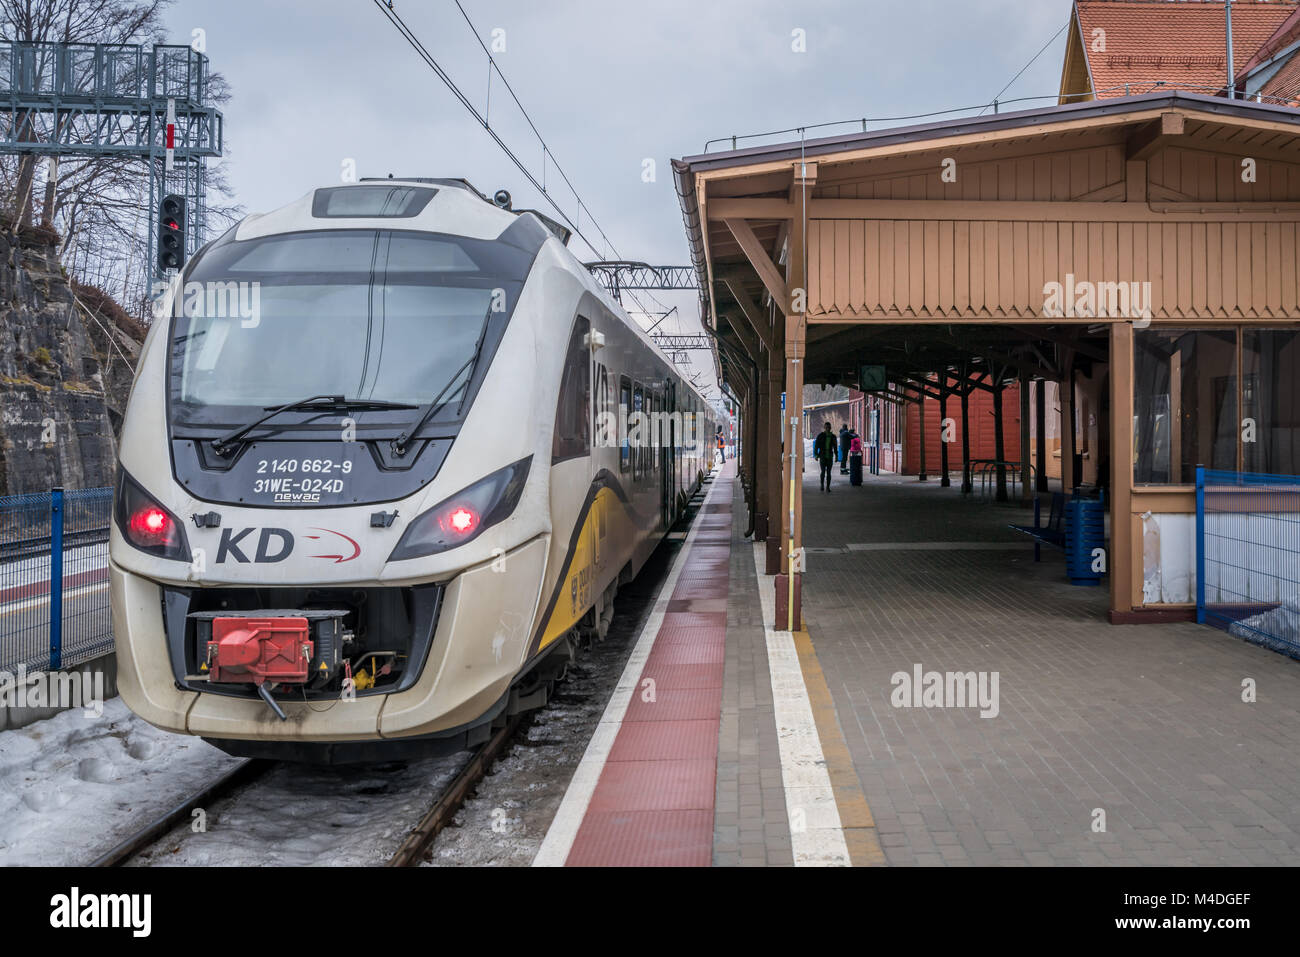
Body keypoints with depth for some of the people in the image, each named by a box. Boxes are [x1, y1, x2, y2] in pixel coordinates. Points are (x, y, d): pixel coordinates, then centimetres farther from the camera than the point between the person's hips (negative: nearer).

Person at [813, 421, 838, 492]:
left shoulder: (833, 436, 5)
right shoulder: (820, 436, -3)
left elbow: (835, 447, 14)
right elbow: (816, 446, -2)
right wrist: (816, 455, -11)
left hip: (830, 457, 2)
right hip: (822, 456, -2)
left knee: (828, 472, 1)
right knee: (823, 471, -11)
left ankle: (828, 487, 8)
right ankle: (821, 484, 12)